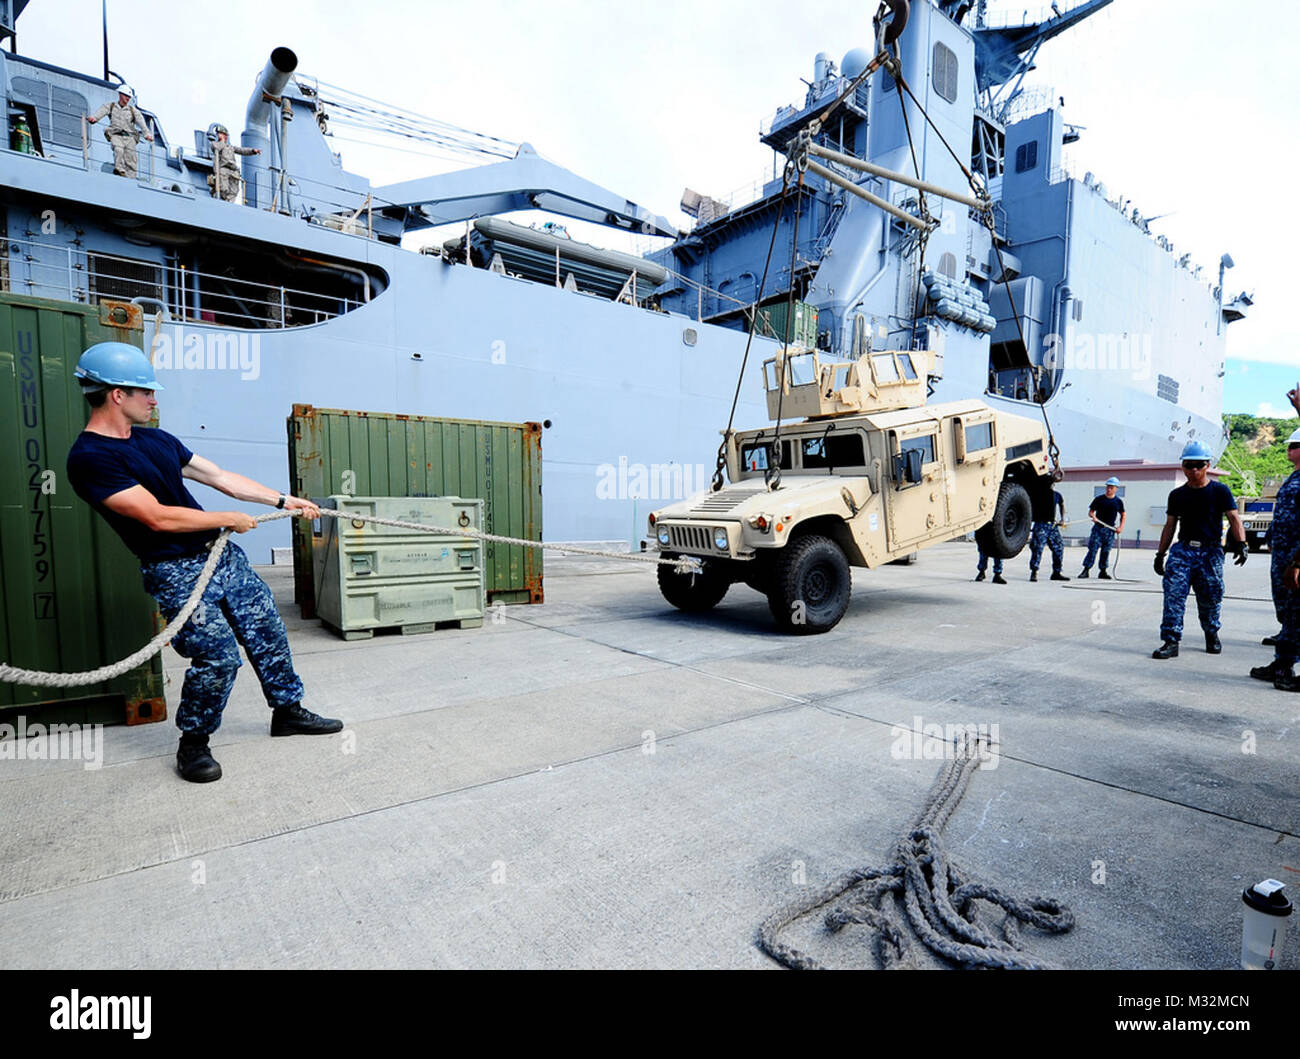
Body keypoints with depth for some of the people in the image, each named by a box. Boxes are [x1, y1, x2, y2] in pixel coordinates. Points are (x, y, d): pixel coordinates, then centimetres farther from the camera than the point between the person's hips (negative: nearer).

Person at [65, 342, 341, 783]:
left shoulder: (157, 440, 10)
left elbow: (221, 477, 13)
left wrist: (283, 500, 9)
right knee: (218, 655, -12)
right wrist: (230, 519, -10)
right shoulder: (89, 457, -14)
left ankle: (287, 711, 26)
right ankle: (193, 744, 13)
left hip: (222, 553, 8)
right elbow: (158, 517, -20)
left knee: (268, 632, 9)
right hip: (176, 572, -7)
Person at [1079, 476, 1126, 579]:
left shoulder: (1118, 502, 7)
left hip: (1110, 529, 2)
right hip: (1098, 527, -1)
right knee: (1092, 548, -8)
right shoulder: (1098, 499, 3)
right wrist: (1093, 516, -17)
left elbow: (1123, 515, 14)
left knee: (1106, 551, 5)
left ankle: (1102, 571, 12)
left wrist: (1121, 527, 3)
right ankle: (1086, 569, -8)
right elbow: (1091, 511, 6)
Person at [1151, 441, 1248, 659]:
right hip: (1183, 549, 1)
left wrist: (1241, 543, -19)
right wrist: (1160, 554, 12)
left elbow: (1234, 519, -3)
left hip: (1210, 551, -1)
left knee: (1210, 597, 6)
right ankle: (1171, 642, -13)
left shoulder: (1220, 491, 4)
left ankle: (1212, 635, 32)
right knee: (1173, 594, -13)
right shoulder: (1177, 495, 11)